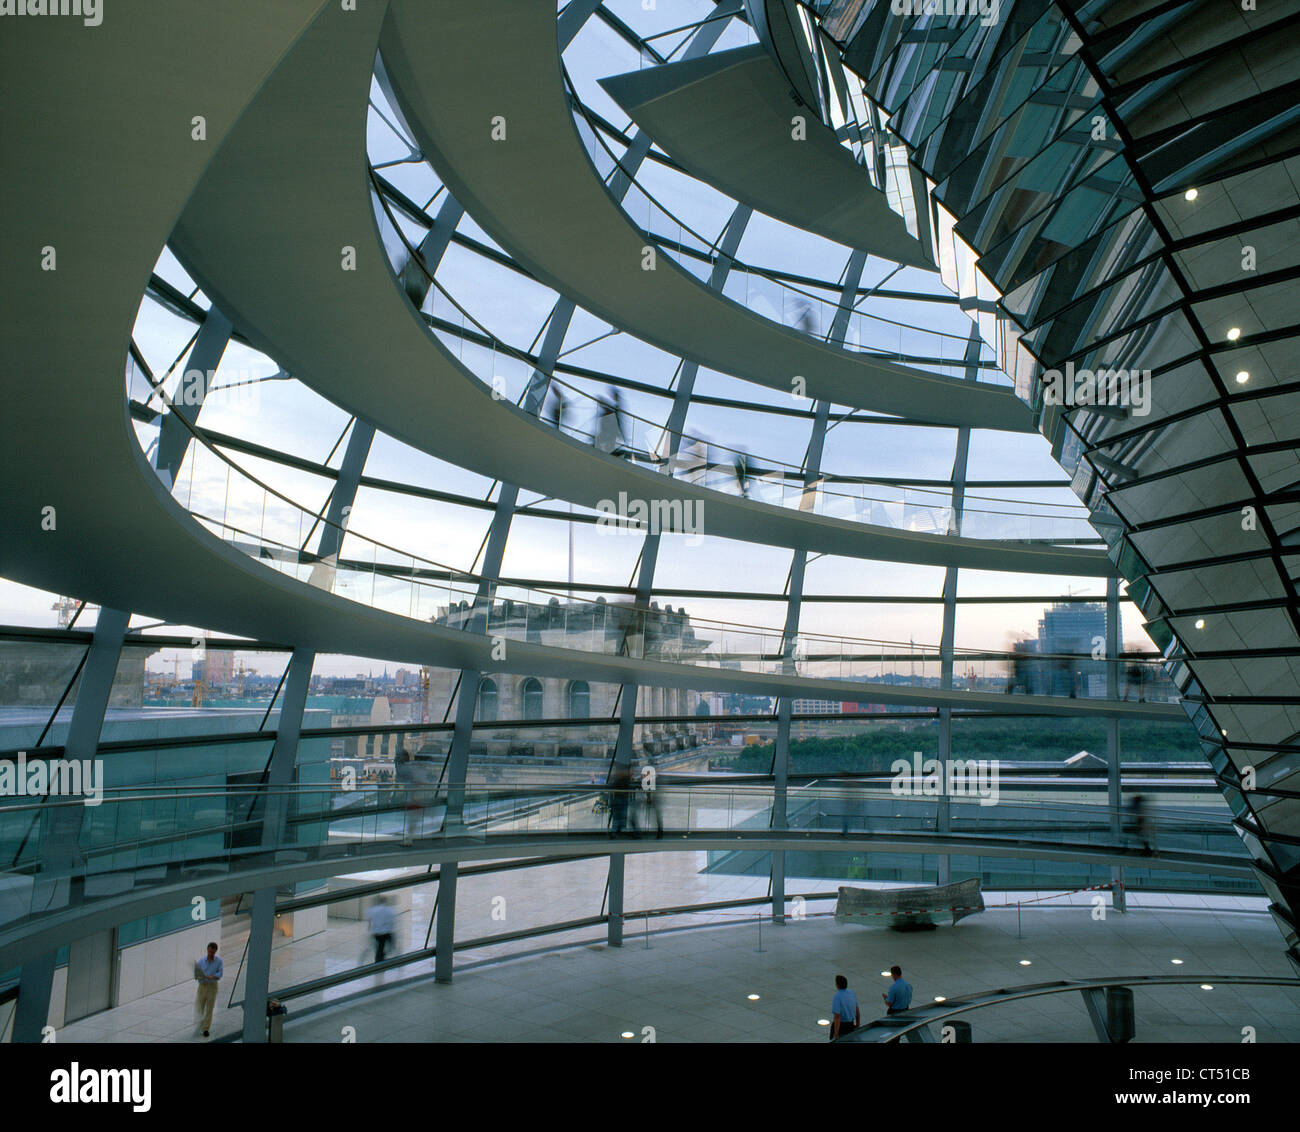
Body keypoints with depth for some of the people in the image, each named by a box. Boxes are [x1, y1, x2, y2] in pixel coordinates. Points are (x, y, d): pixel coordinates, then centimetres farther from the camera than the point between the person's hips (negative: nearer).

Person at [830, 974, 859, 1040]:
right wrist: (857, 1026, 19)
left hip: (840, 1025, -7)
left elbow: (837, 1017, -25)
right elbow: (857, 1012, 8)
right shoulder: (852, 993, -2)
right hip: (851, 1025, 7)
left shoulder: (837, 997, -25)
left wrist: (836, 1034, -19)